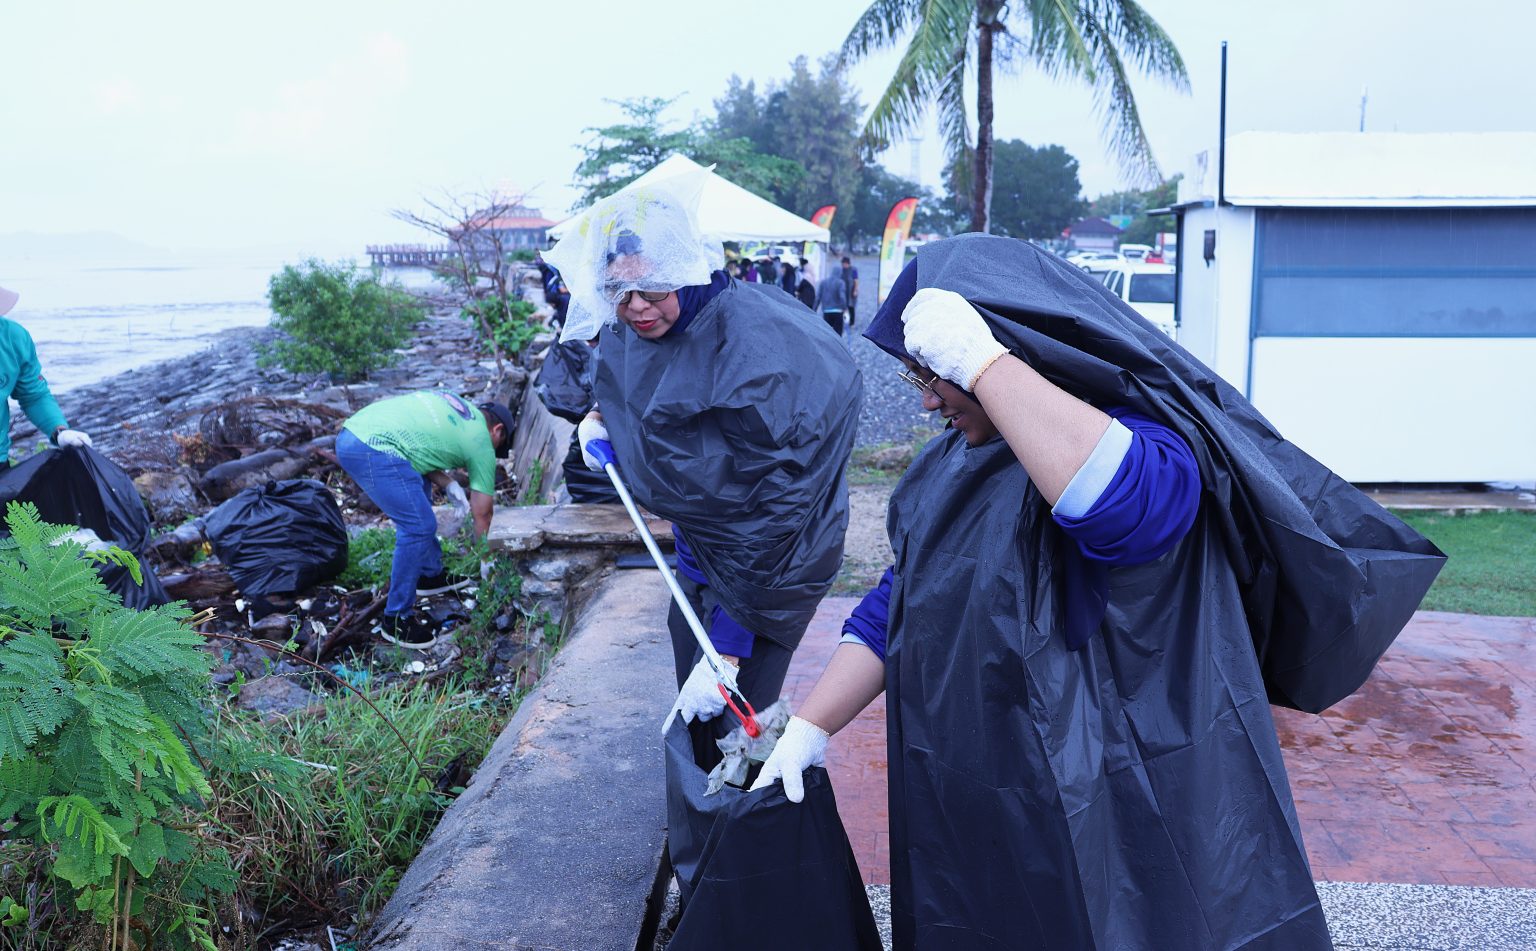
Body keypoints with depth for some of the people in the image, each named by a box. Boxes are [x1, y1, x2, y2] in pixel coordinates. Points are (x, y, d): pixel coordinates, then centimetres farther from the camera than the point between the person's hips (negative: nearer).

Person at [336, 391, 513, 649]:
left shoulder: (458, 405, 26)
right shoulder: (481, 443, 8)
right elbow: (482, 514, 15)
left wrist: (448, 484, 14)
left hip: (350, 431, 9)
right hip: (373, 451, -9)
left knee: (417, 493, 26)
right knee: (419, 526, -5)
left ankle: (430, 574, 36)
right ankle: (396, 620, 3)